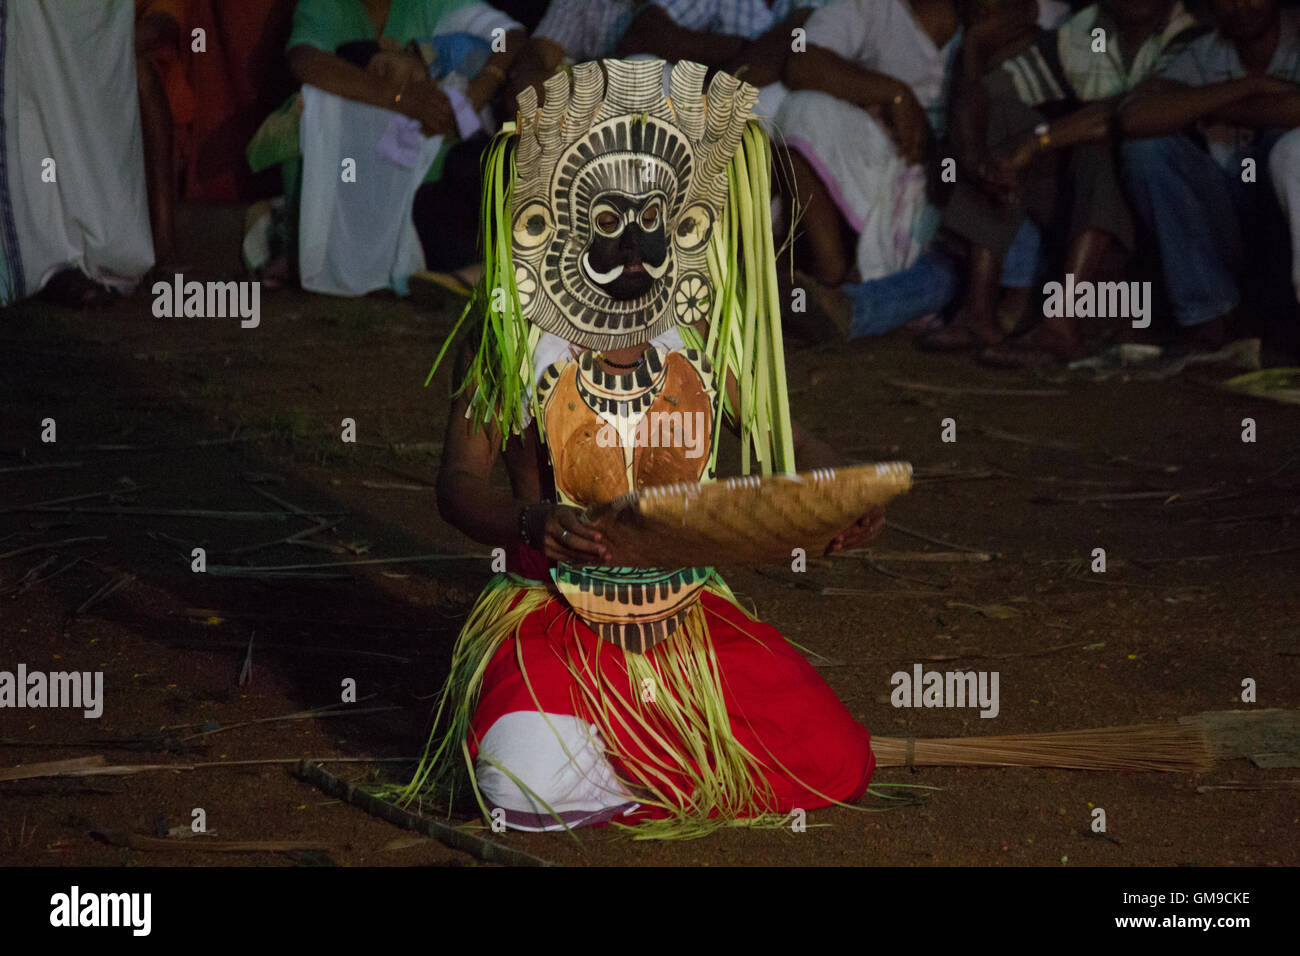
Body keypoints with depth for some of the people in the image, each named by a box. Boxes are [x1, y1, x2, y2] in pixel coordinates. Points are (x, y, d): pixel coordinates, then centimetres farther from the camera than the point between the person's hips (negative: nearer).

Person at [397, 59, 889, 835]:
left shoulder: (704, 333, 4)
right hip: (553, 618, -4)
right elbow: (460, 481, -13)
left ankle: (620, 755, 11)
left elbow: (783, 435, 7)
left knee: (836, 764, -13)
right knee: (537, 783, -31)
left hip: (690, 617, 4)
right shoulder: (510, 341, -7)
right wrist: (532, 523, -36)